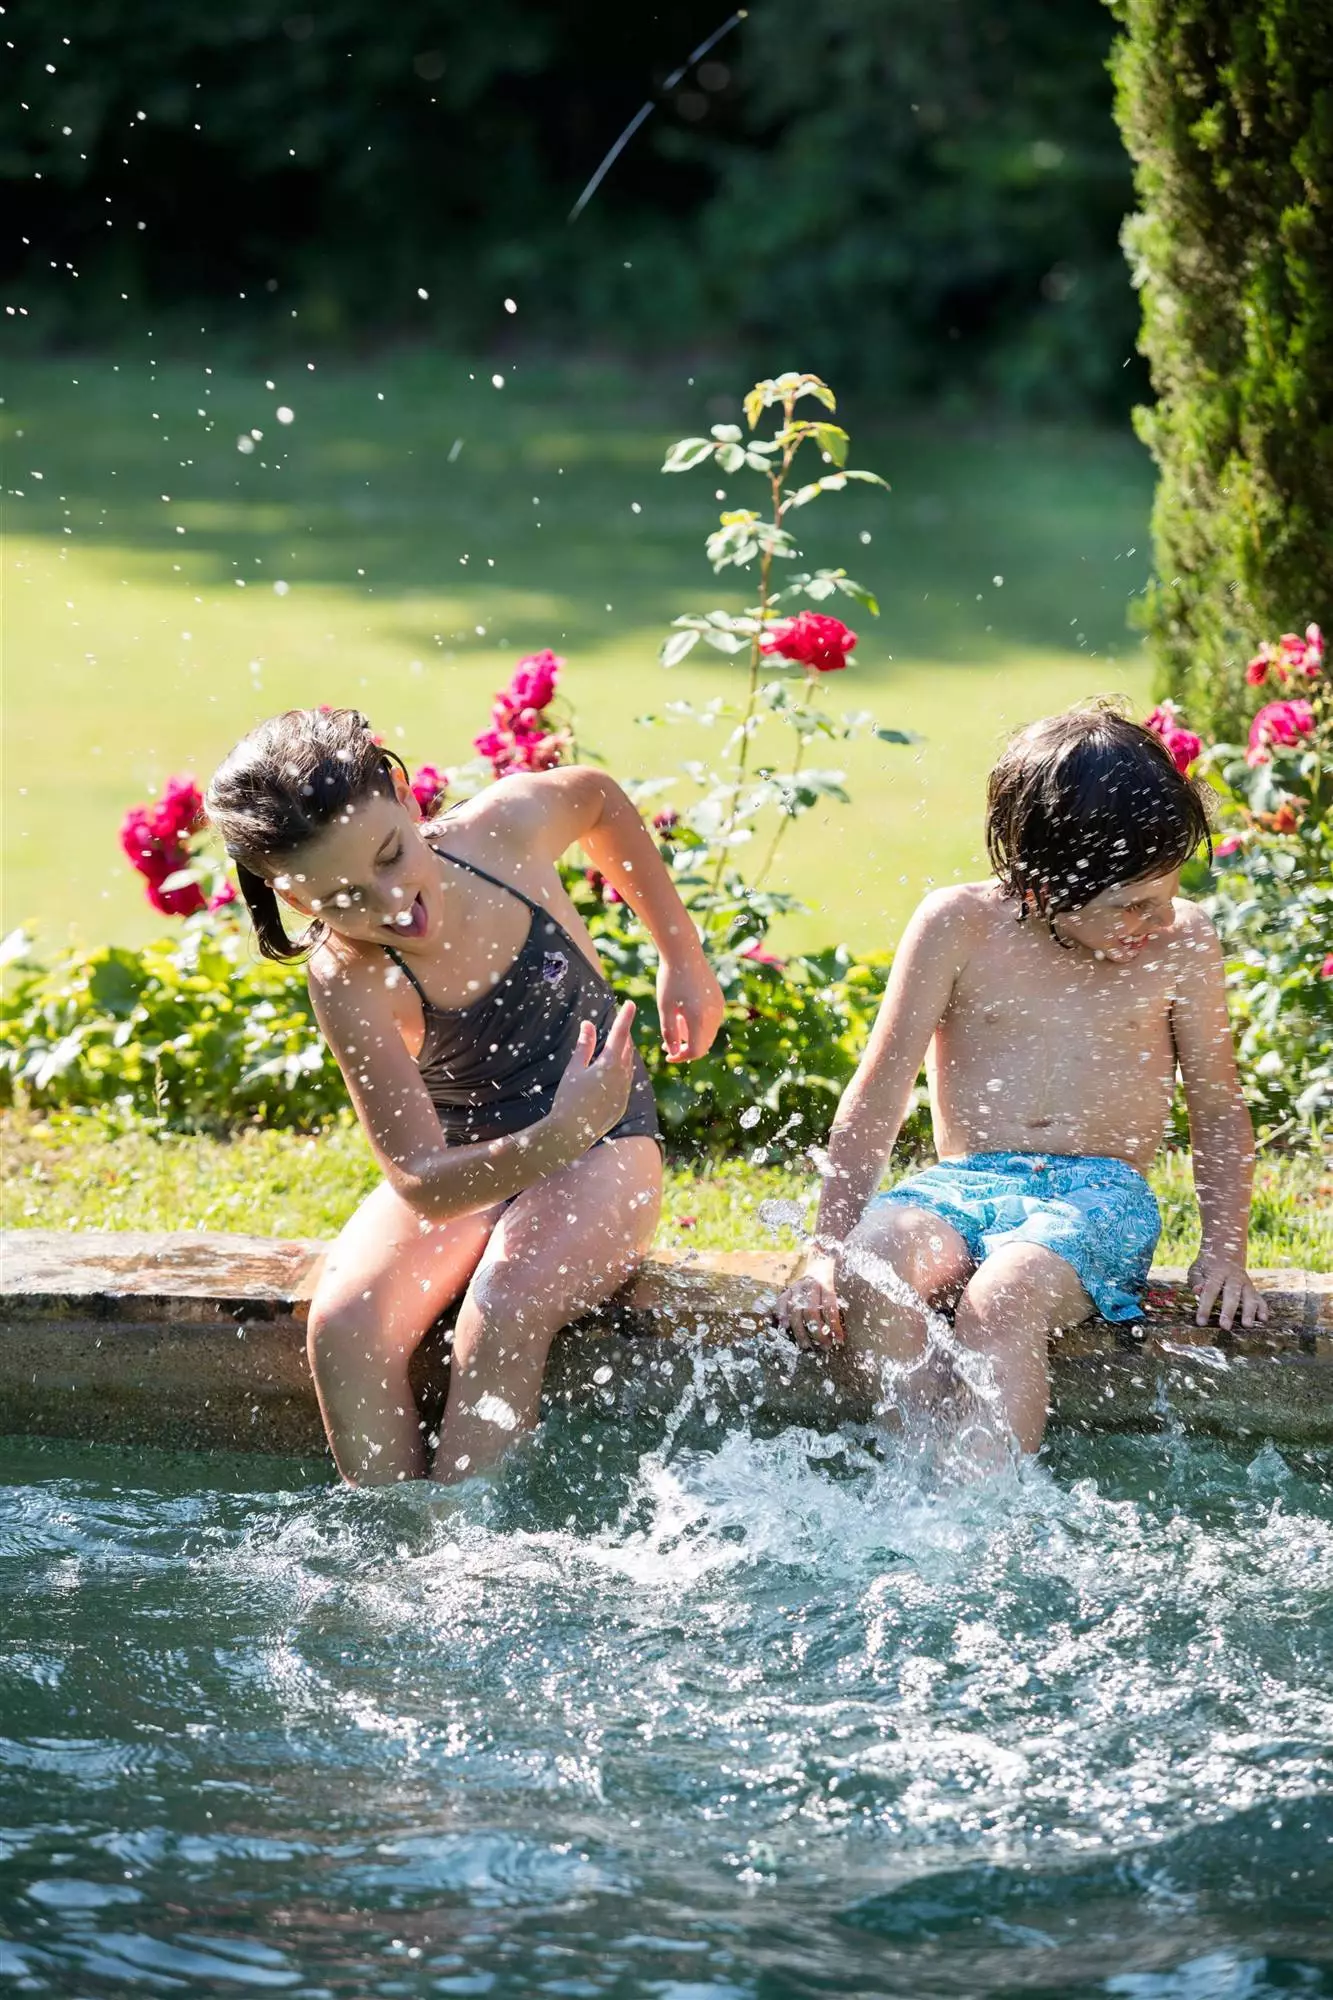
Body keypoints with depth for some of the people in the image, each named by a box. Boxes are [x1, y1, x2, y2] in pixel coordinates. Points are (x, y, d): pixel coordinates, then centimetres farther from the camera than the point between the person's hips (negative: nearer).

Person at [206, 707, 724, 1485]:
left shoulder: (509, 829, -20)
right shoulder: (352, 987, -26)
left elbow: (596, 795, 7)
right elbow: (423, 1185, -34)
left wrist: (683, 954, 9)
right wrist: (558, 1137, -51)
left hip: (600, 1158, 0)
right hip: (464, 1169, 0)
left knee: (504, 1312, -30)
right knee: (344, 1325, -28)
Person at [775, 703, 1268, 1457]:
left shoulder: (1182, 943, 2)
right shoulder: (958, 928, 0)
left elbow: (1219, 1109, 13)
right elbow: (878, 1098, 2)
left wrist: (1225, 1249, -1)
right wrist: (827, 1251, -6)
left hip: (1100, 1197, -1)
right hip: (962, 1188, 1)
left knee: (1002, 1300, -36)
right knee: (872, 1261, -34)